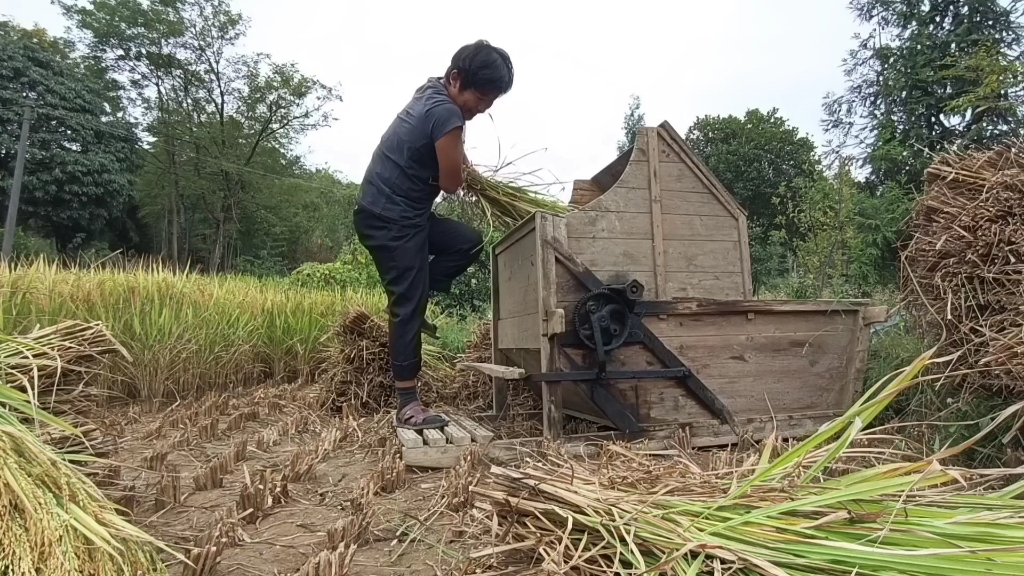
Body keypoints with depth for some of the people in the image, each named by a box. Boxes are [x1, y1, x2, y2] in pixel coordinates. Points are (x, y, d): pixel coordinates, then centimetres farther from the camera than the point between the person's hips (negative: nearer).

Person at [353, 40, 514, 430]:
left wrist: (458, 162, 14)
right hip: (390, 220, -10)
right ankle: (407, 406, 1)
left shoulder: (431, 92, 10)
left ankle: (409, 302, 15)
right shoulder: (447, 113, -21)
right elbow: (451, 184, -15)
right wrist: (455, 169, 7)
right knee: (409, 308, -6)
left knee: (468, 243, 13)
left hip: (396, 212, 10)